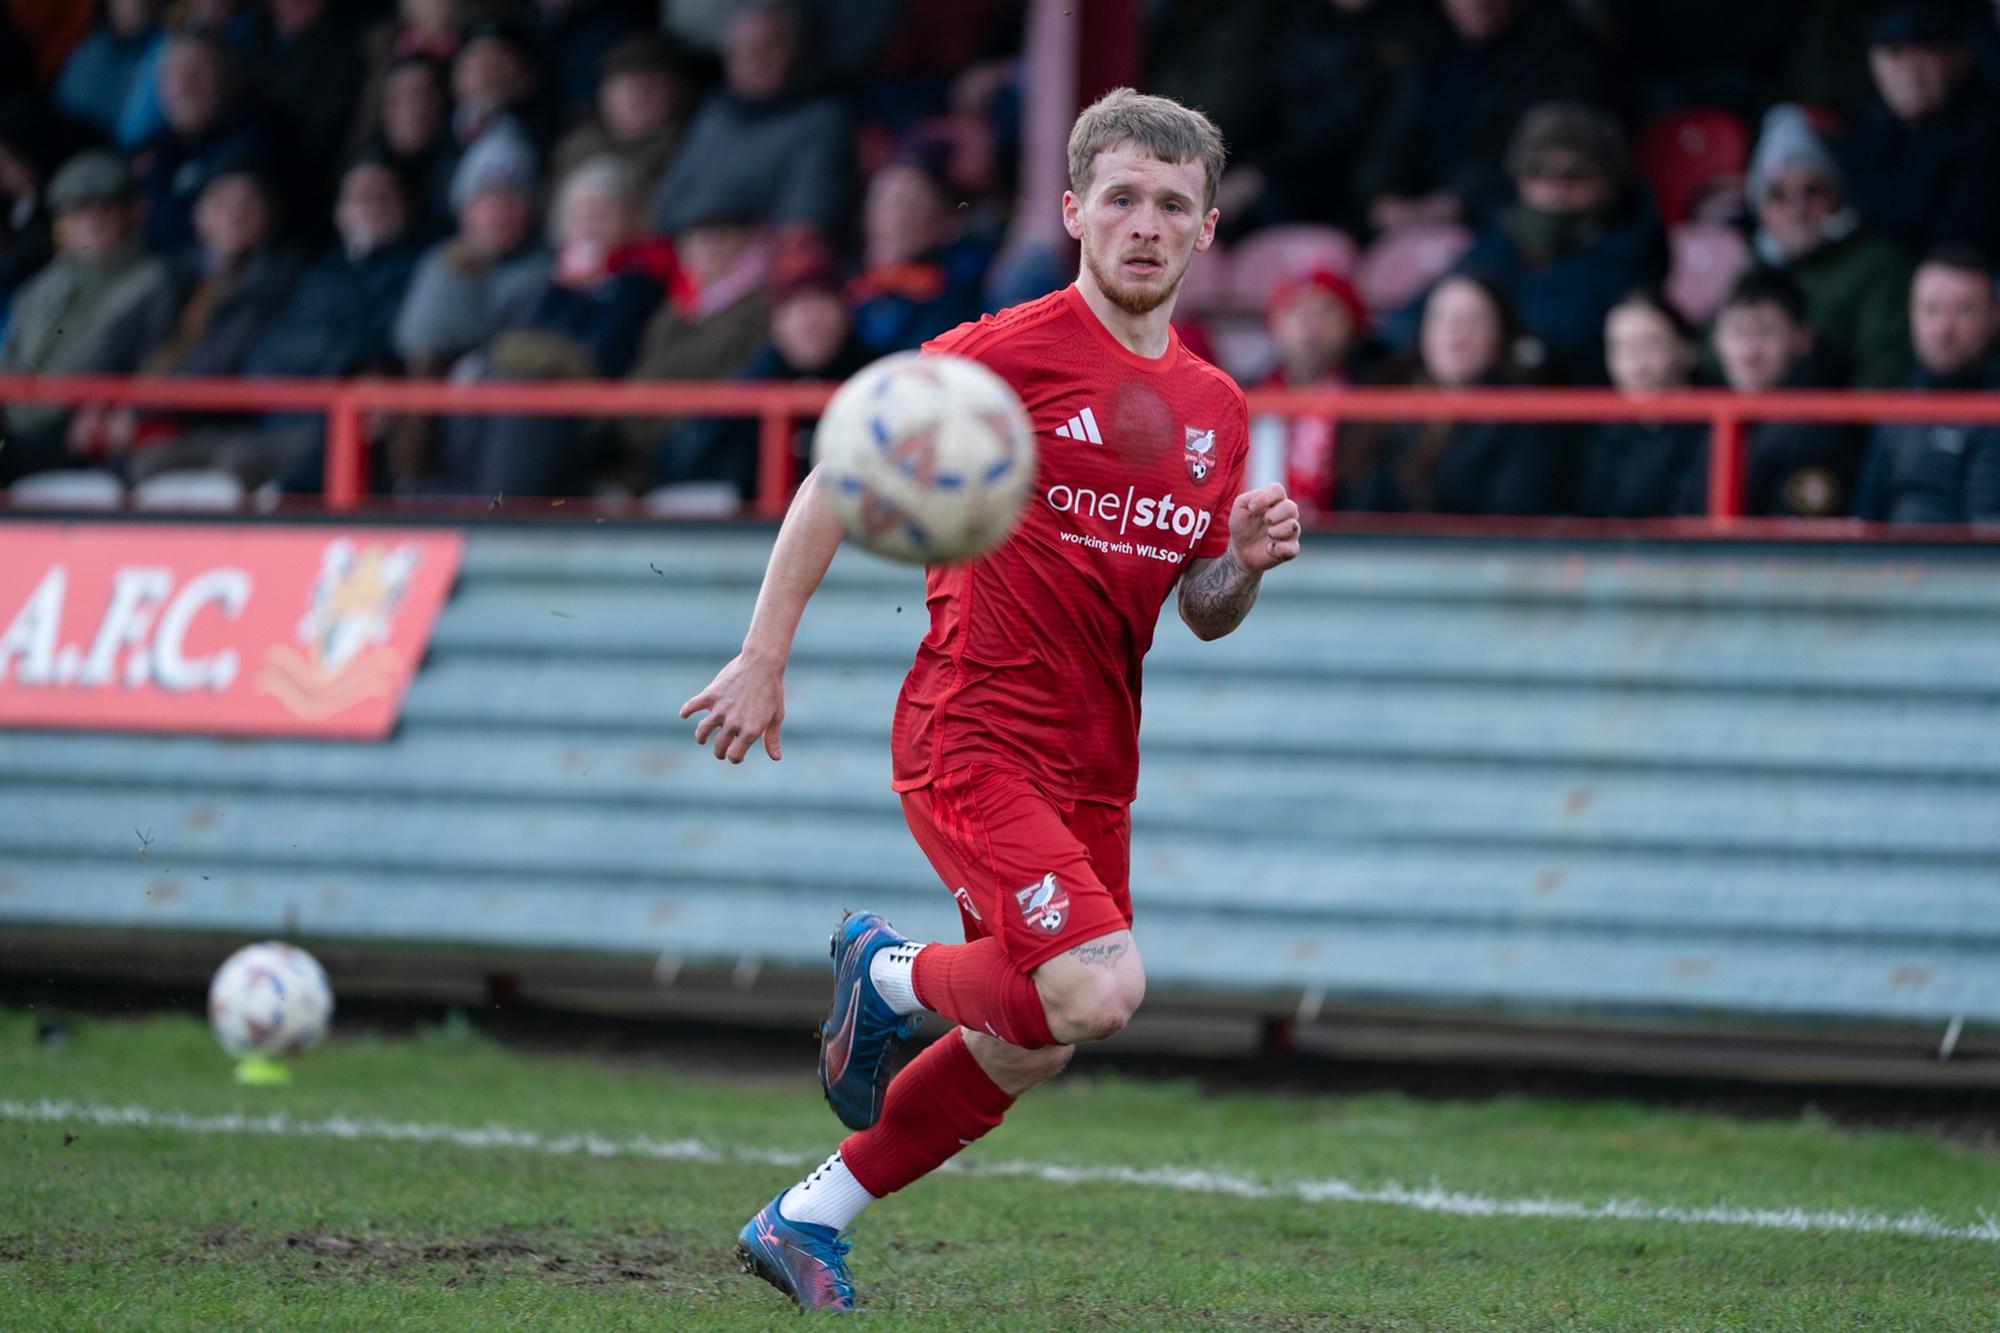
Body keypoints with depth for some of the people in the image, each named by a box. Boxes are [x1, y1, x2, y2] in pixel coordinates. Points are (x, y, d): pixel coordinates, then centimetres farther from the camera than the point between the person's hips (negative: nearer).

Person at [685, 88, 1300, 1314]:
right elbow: (841, 480, -5)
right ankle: (892, 976, 6)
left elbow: (1203, 615, 19)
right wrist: (765, 659, -9)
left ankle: (804, 1224, 27)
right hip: (975, 739, -7)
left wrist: (1244, 564, -4)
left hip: (1092, 770, 7)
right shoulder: (1008, 353, -10)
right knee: (1097, 994, -24)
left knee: (1029, 1052, 10)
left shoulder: (1215, 408, 10)